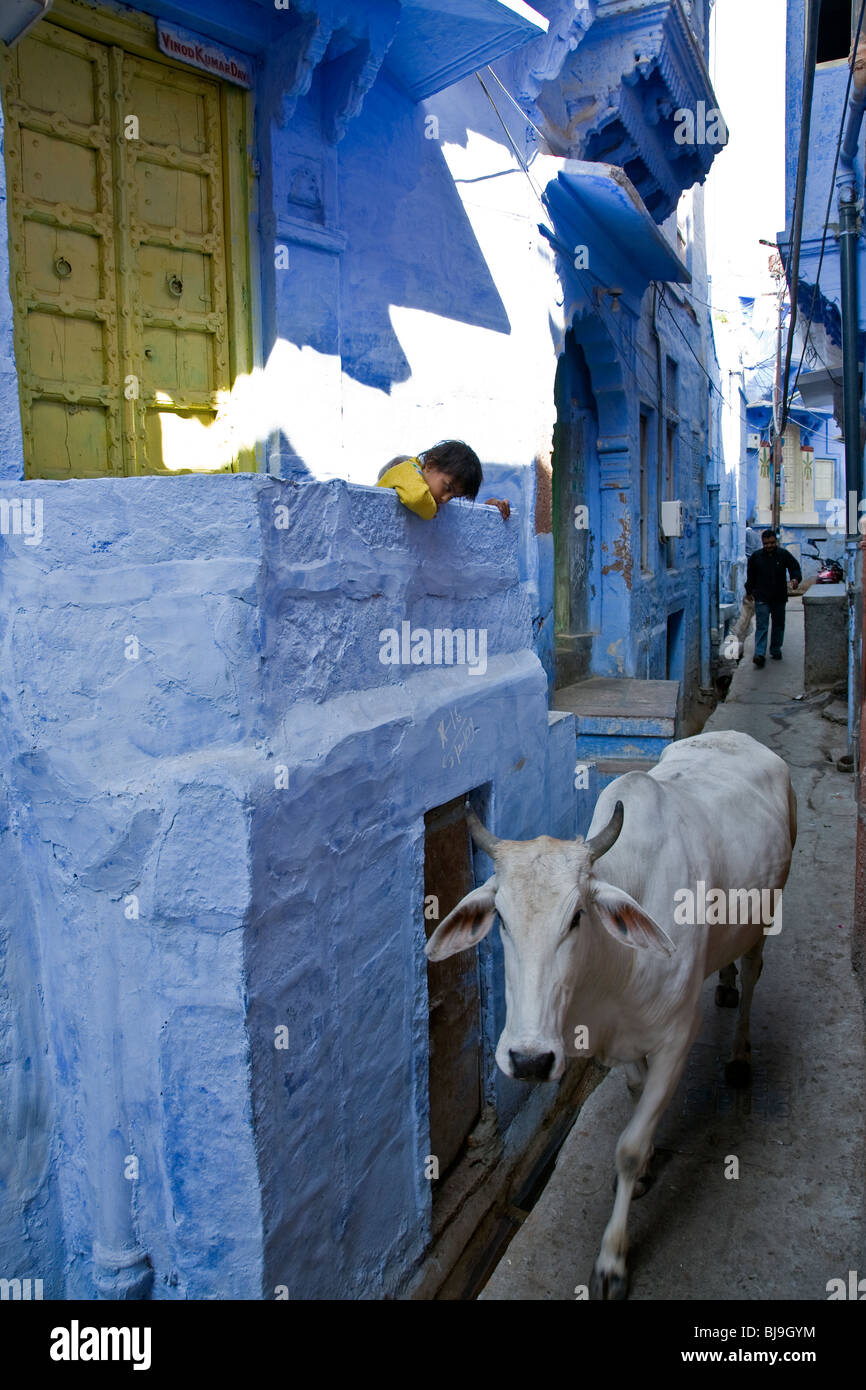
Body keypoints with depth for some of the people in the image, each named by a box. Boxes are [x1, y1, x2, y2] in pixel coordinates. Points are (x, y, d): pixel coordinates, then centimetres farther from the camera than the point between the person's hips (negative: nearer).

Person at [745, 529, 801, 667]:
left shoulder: (784, 554, 0)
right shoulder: (755, 556, 2)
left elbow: (795, 568, 6)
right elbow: (750, 576, 14)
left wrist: (795, 578, -15)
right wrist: (749, 591, 17)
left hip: (779, 597, 2)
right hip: (761, 598, -2)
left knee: (779, 625, 12)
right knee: (761, 626, -10)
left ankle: (775, 650, 26)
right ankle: (759, 654, -16)